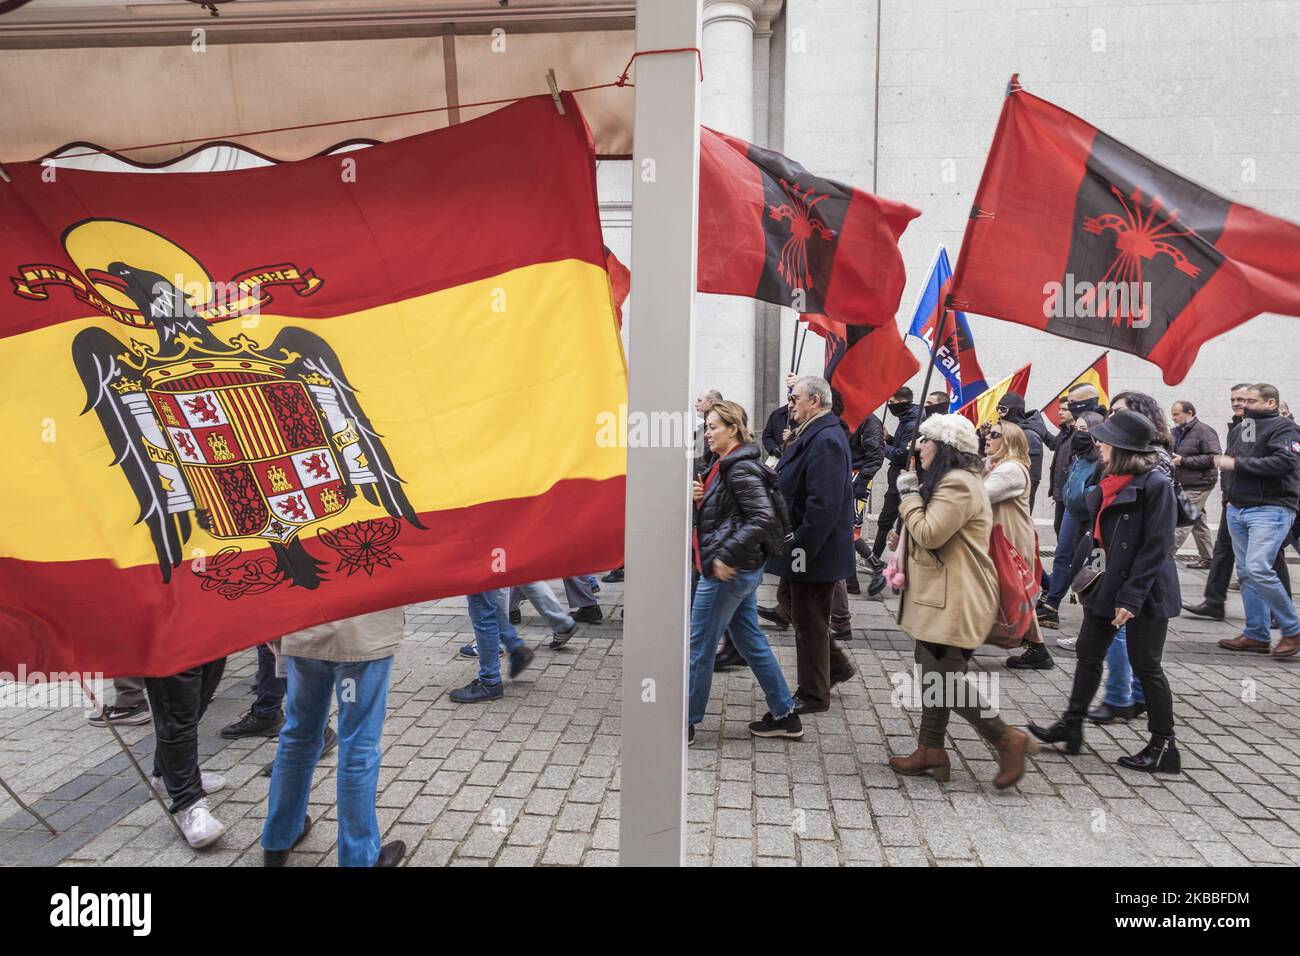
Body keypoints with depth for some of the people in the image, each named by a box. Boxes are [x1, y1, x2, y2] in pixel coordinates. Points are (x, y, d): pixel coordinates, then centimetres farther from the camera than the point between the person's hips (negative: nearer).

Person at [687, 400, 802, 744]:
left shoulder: (742, 468, -17)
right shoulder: (727, 464, 13)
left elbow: (763, 518, -24)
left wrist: (726, 556, -25)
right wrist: (701, 497, 1)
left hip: (728, 572, -10)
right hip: (739, 569, 10)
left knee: (699, 646, 1)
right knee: (751, 641, 16)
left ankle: (685, 723, 14)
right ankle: (784, 715, 25)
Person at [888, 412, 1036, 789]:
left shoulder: (957, 485, -18)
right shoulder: (947, 481, 18)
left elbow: (929, 534, -23)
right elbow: (924, 534, 22)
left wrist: (909, 495, -12)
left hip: (954, 602, -11)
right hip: (941, 597, 11)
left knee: (943, 679, -7)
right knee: (933, 674, 14)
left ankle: (1008, 740, 6)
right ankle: (930, 750, 23)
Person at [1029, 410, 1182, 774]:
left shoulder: (1155, 485, -16)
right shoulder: (1109, 485, 8)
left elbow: (1156, 548, -18)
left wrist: (1131, 597, -21)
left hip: (1144, 593, -8)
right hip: (1107, 586, 8)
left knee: (1145, 666, 3)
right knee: (1088, 653, 13)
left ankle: (1163, 746, 19)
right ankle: (1071, 725, 25)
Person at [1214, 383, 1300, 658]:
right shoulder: (1246, 427, 19)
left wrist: (1236, 463, -17)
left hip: (1271, 510, -8)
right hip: (1239, 510, 8)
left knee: (1258, 569, -18)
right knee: (1246, 573, 8)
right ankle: (1257, 635, 15)